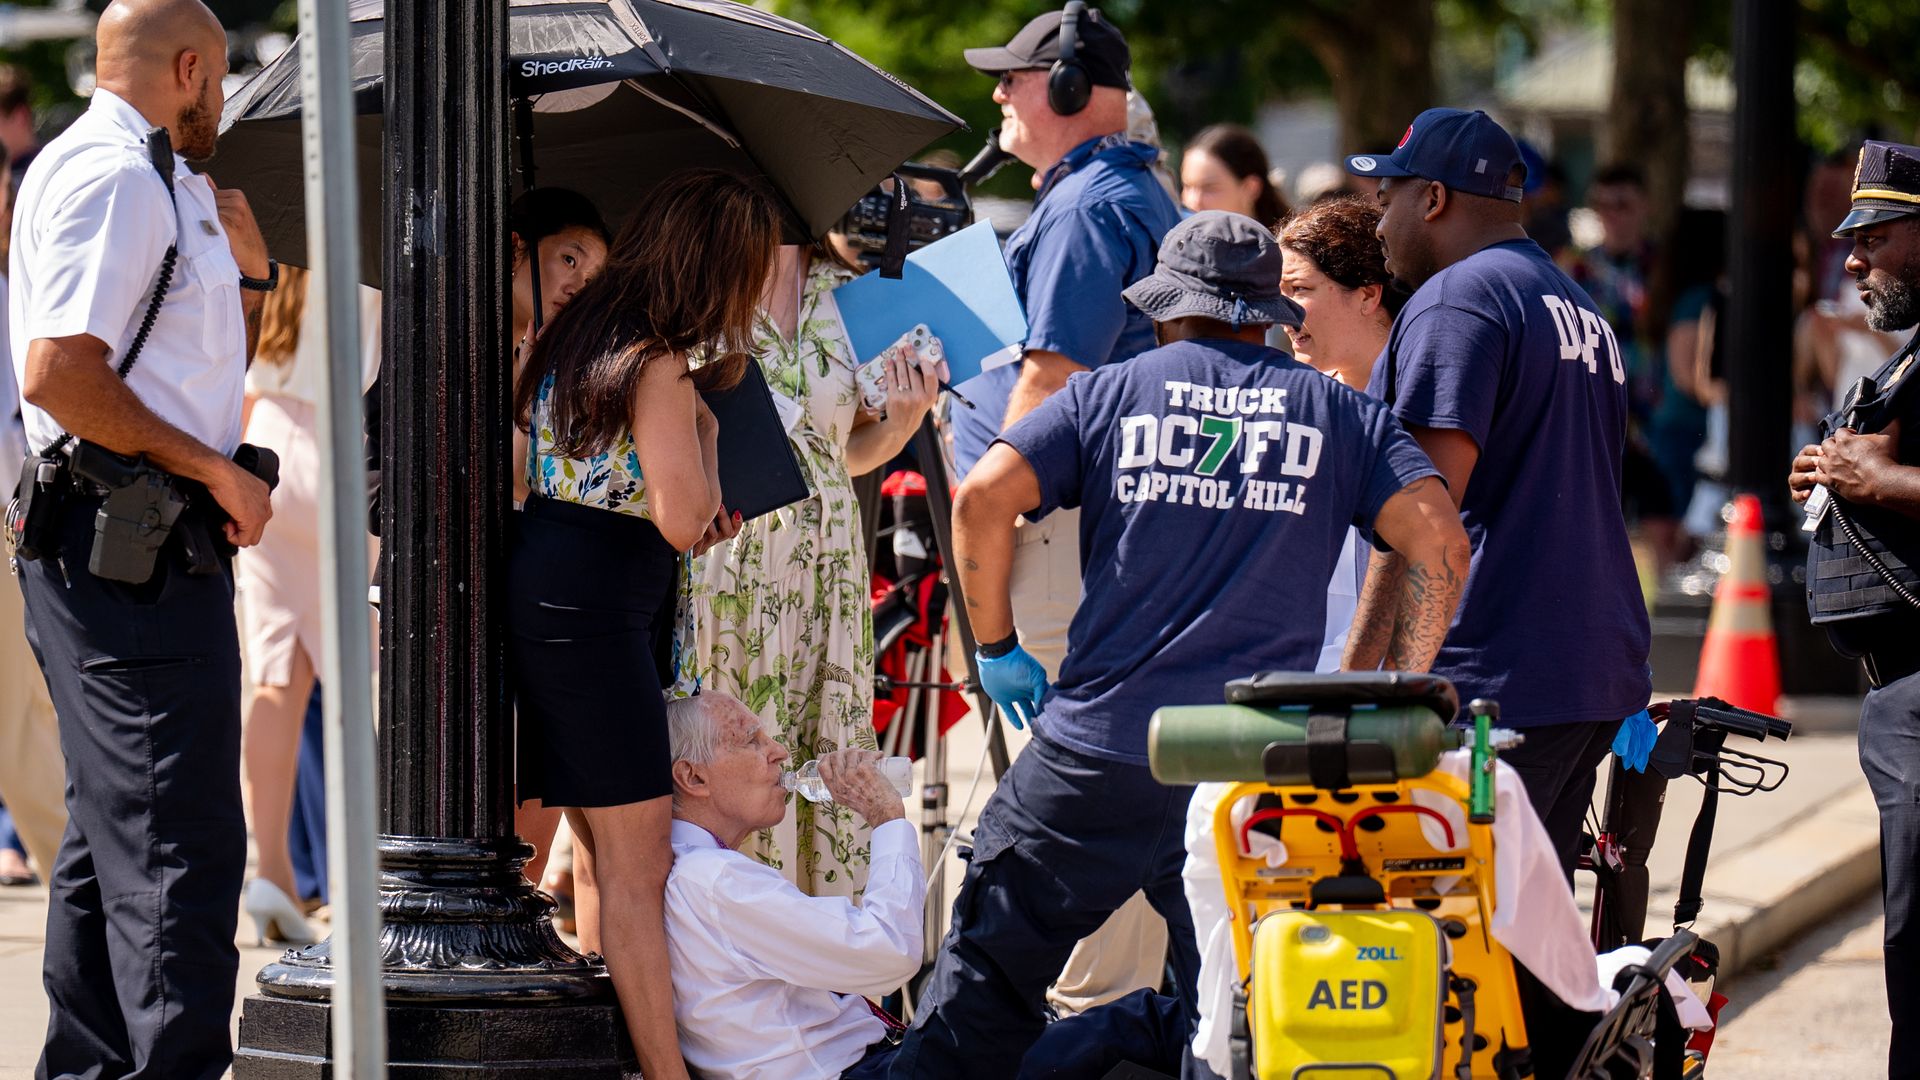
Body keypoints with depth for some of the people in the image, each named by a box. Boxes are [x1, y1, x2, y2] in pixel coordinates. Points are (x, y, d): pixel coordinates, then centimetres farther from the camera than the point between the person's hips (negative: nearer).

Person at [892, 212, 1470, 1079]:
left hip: (1097, 749, -1)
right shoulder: (1338, 414, 12)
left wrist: (998, 650, 6)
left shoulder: (1105, 394, 10)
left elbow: (982, 498, -4)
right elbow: (1440, 540, 0)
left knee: (986, 977, 6)